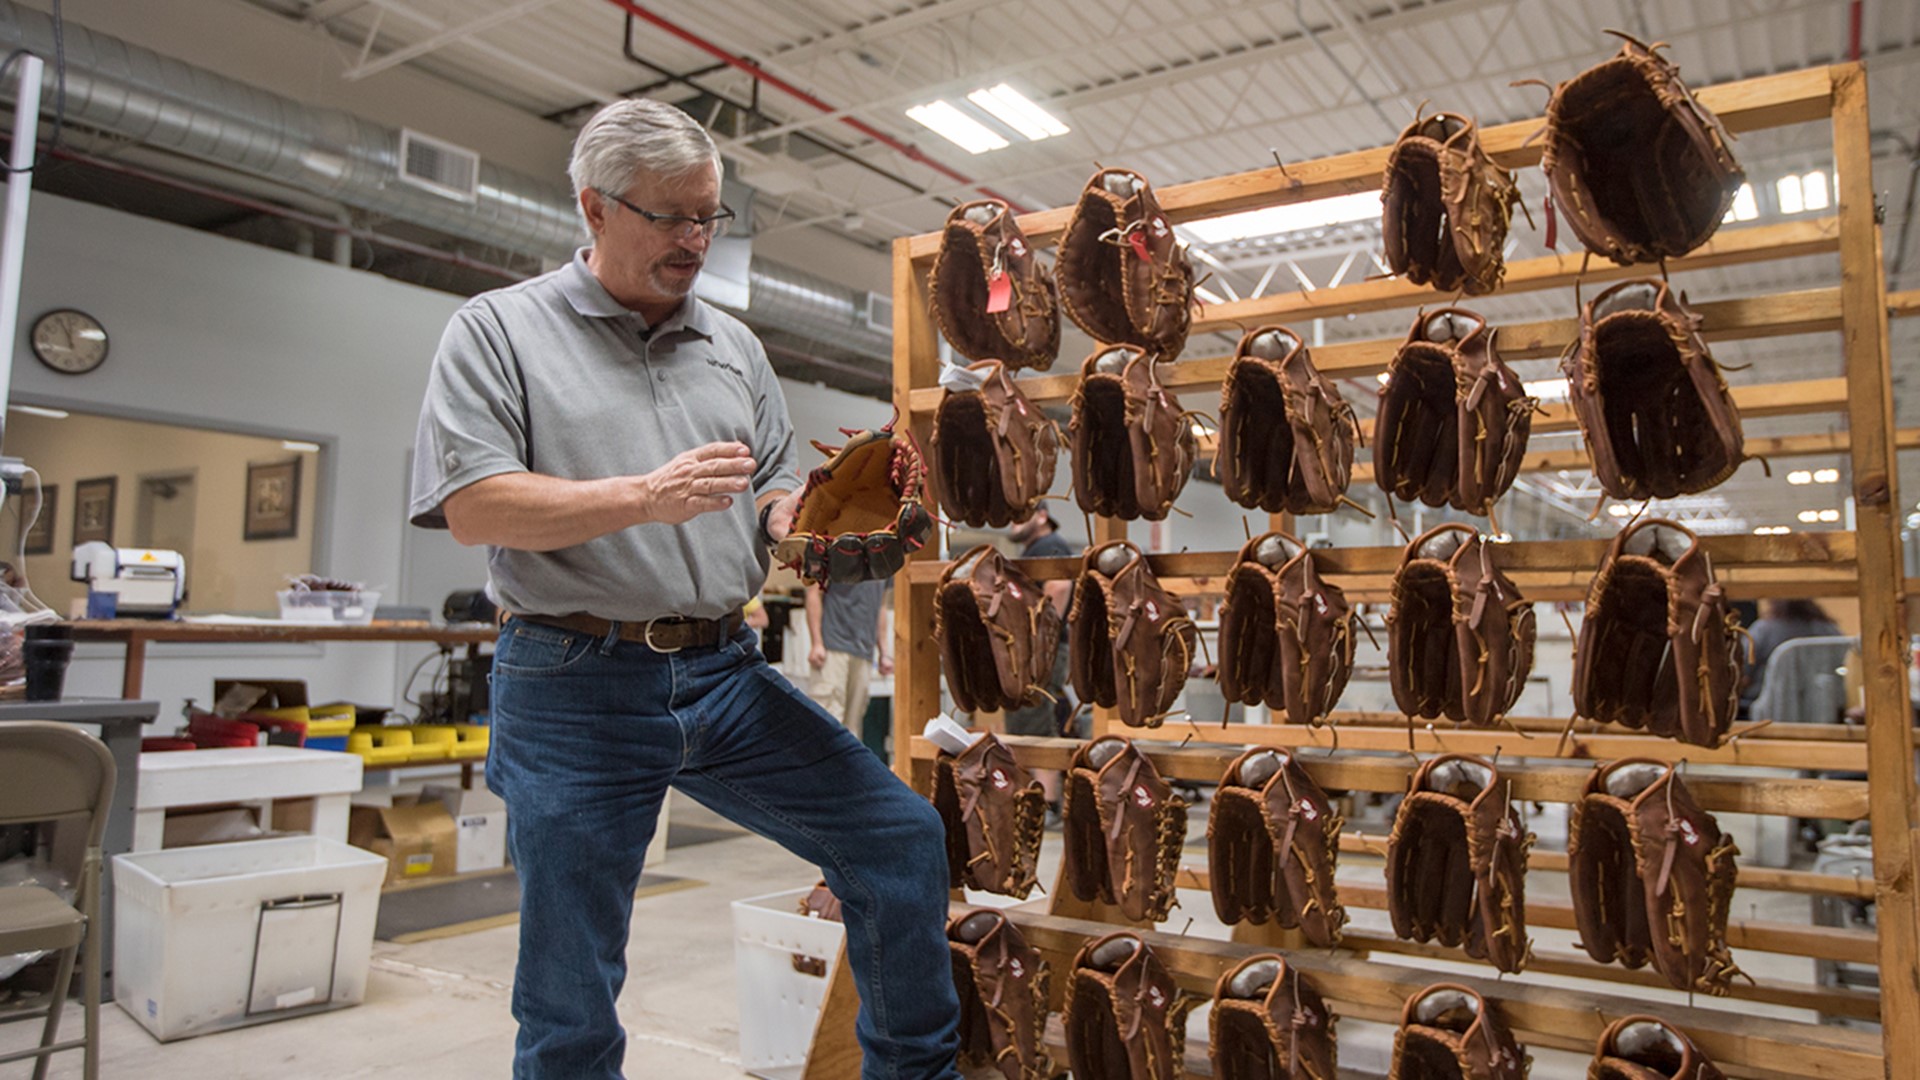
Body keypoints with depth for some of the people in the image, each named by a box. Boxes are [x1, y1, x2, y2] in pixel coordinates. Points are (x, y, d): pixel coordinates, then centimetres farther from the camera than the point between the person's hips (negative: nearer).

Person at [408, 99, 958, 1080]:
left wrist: (804, 514, -7)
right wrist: (646, 496, -20)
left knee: (902, 841, -1)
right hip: (576, 688, -4)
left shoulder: (732, 344, 15)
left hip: (725, 677, 4)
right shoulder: (498, 329, 2)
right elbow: (471, 504, -10)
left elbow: (773, 497, 16)